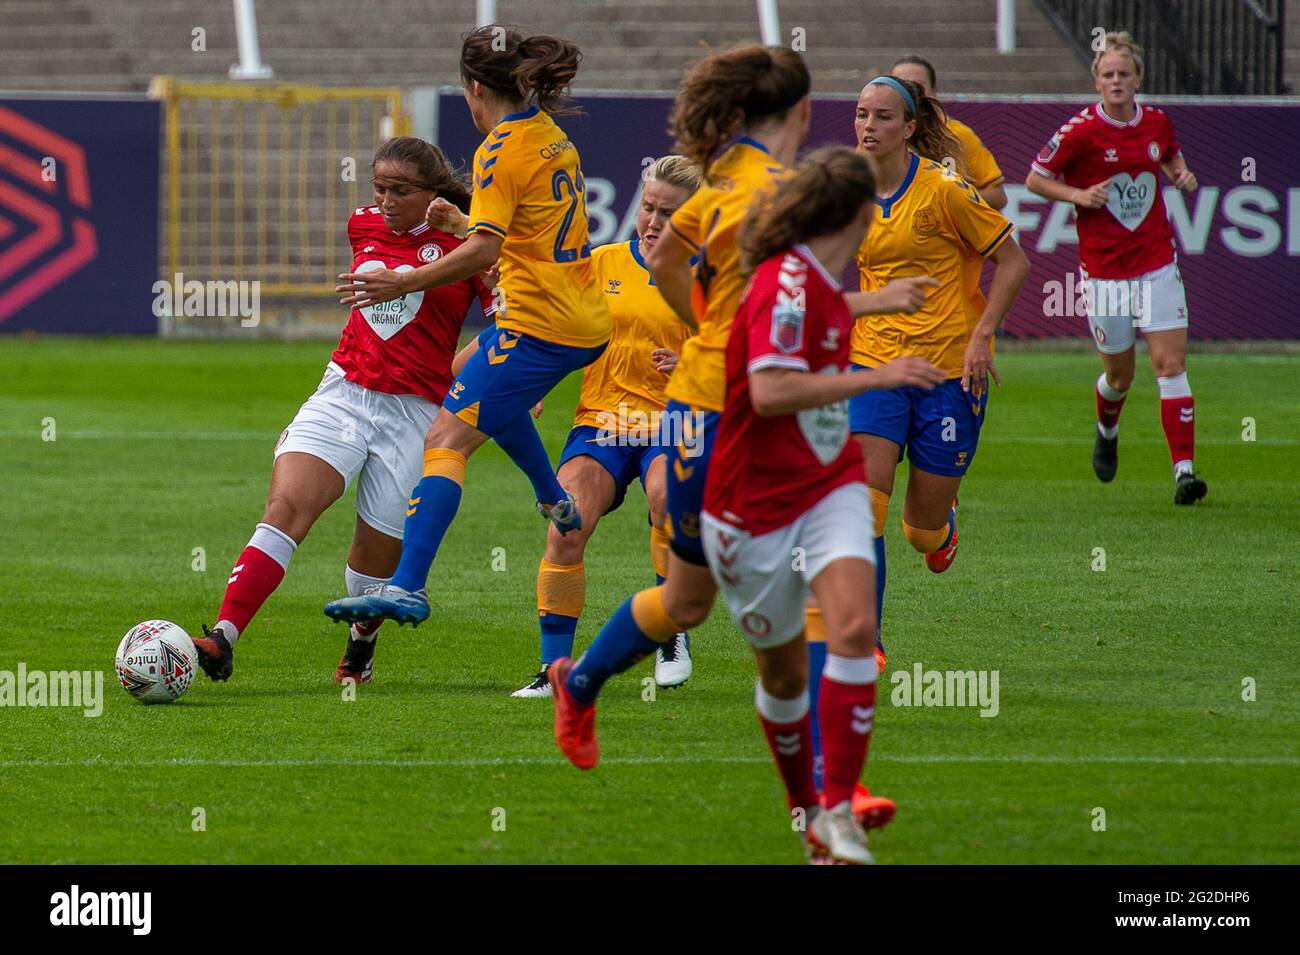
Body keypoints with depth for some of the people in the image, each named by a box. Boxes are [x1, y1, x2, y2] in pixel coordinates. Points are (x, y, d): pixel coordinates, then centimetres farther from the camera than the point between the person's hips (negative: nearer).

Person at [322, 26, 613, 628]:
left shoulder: (500, 152, -14)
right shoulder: (553, 136, 12)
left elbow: (484, 249, -25)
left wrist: (405, 284, -26)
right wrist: (459, 216, 18)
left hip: (538, 328, -9)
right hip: (585, 323, 9)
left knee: (446, 440, -15)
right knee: (472, 374, 36)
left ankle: (407, 587, -29)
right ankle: (555, 501, 43)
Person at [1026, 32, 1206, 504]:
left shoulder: (1157, 123, 1)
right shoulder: (1080, 131, -10)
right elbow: (1035, 180, -1)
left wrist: (1182, 175, 2)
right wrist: (1079, 194, -16)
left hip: (1157, 261, 2)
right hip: (1104, 267, -2)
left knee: (1170, 363, -9)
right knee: (1119, 373, 9)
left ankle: (1184, 469, -11)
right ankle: (1107, 430, 44)